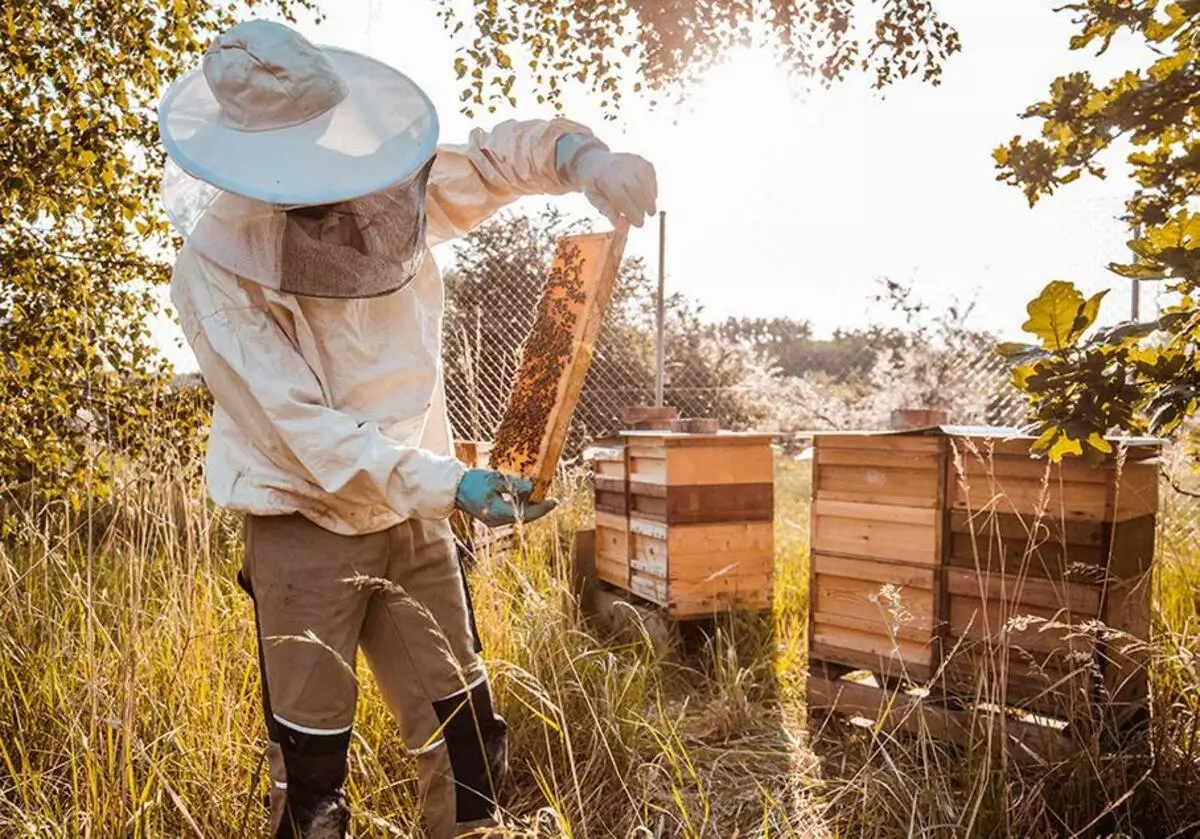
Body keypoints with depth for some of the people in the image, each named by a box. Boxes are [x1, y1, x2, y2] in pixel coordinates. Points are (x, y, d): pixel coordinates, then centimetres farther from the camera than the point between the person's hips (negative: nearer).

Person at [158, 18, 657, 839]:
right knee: (311, 769, 9)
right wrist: (451, 485, -31)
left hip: (412, 520, 4)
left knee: (470, 741, 13)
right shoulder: (215, 271, -19)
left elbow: (500, 154, 6)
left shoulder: (389, 194, -6)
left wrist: (585, 157, -16)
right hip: (306, 533, -4)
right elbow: (307, 430, -23)